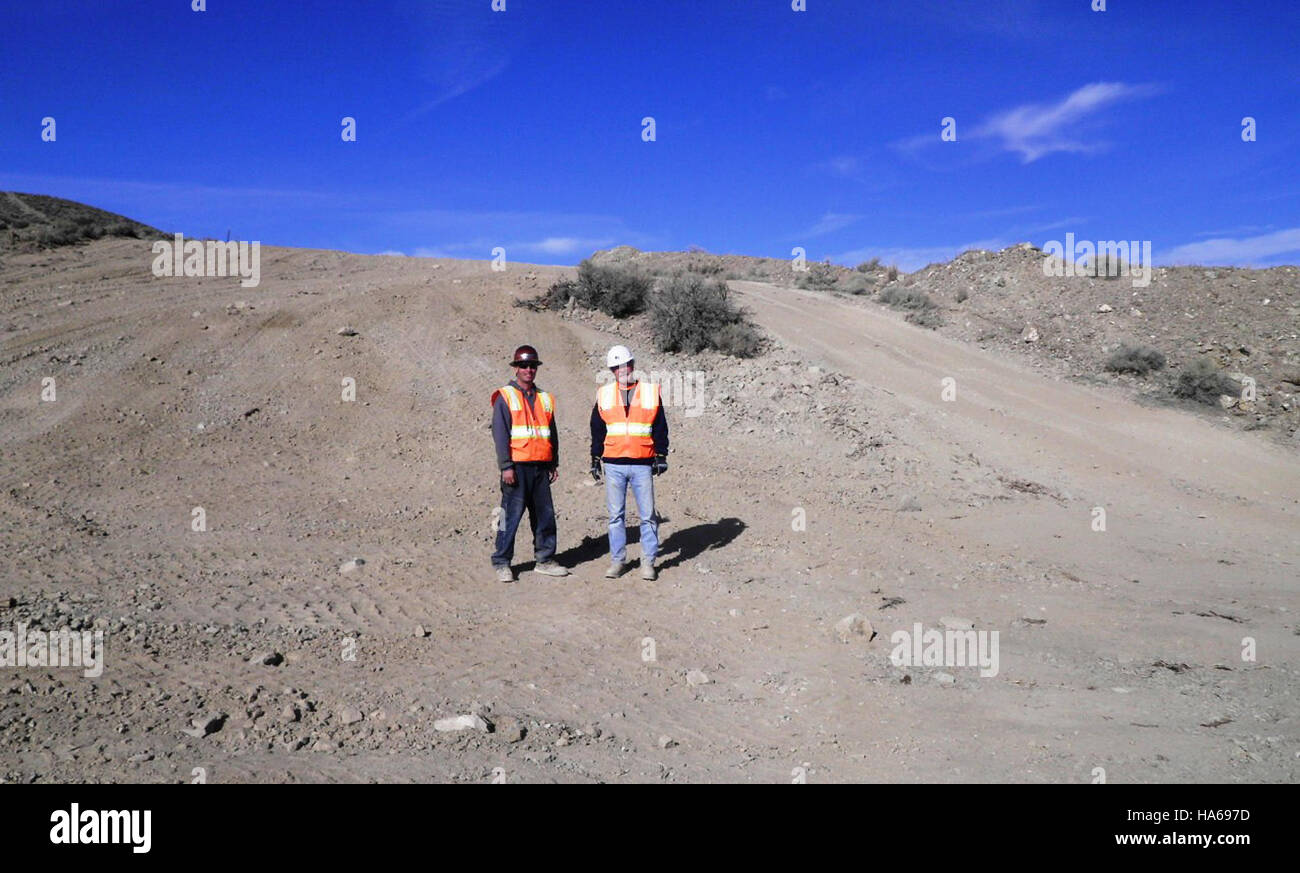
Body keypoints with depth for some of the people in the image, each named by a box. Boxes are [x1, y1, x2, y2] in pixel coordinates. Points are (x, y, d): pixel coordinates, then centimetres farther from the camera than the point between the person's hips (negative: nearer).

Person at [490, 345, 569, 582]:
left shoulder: (545, 398, 15)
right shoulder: (505, 397, -1)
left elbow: (553, 433, 19)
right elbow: (500, 434, -7)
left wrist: (554, 463, 14)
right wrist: (506, 466, -14)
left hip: (541, 467, 5)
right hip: (517, 467, -5)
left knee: (545, 514, 8)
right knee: (511, 514, -4)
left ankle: (545, 560, 19)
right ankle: (502, 563, 5)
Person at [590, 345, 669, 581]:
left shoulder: (651, 392, 5)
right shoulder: (604, 395, 9)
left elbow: (660, 427, 7)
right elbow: (597, 430, 14)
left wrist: (661, 457, 2)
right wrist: (595, 459, 11)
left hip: (643, 465, -1)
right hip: (613, 465, 1)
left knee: (647, 515, 0)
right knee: (615, 515, 6)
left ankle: (648, 562, 10)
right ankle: (617, 560, 16)